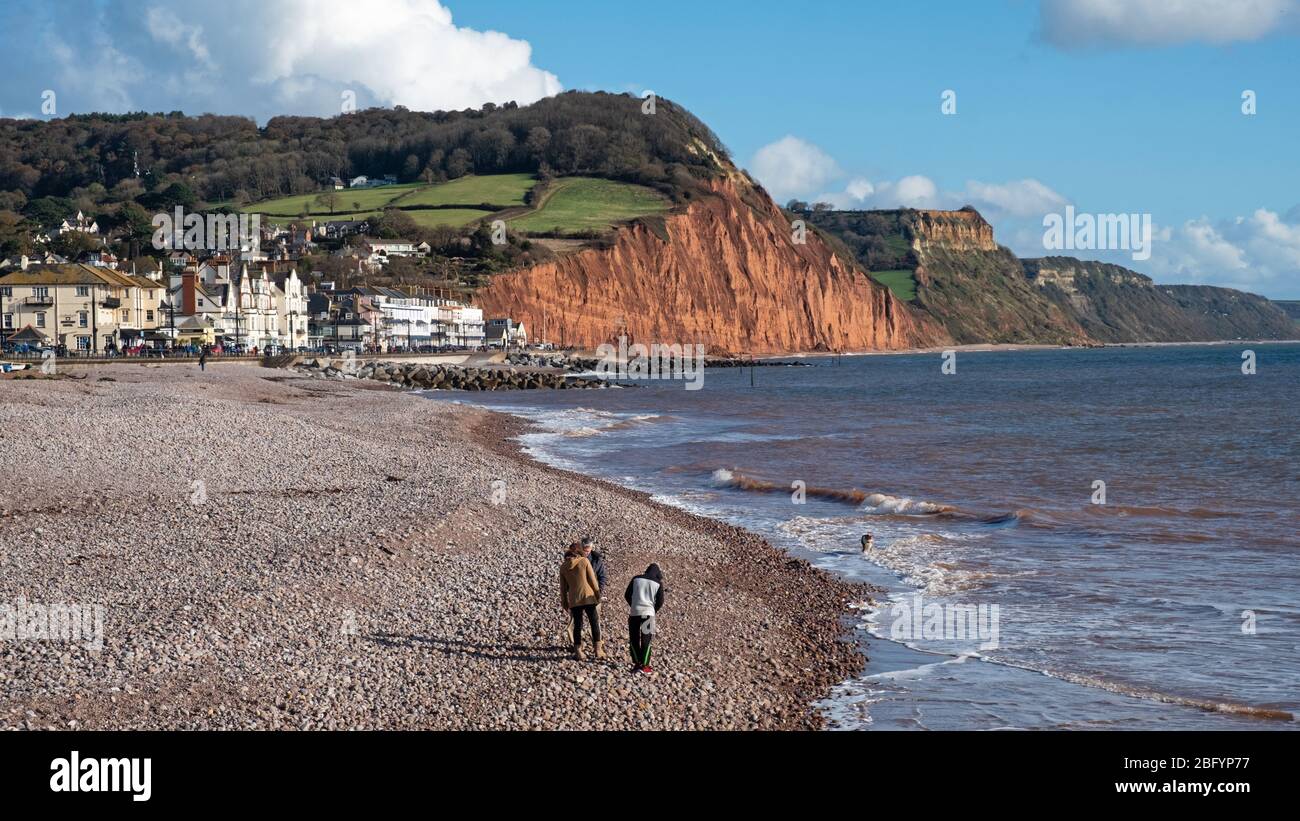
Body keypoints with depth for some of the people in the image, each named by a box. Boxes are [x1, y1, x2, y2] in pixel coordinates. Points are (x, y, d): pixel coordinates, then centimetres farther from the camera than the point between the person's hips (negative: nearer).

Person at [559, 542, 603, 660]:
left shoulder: (563, 567, 4)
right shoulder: (584, 561, -6)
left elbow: (563, 587, 9)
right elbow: (592, 579, -5)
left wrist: (564, 602, 18)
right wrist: (597, 593, 5)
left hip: (574, 600, 3)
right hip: (588, 597, -3)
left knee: (577, 625, 10)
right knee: (594, 623, 7)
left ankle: (578, 652, 9)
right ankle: (598, 650, 5)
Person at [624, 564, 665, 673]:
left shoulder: (636, 579, 7)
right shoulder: (658, 583, 3)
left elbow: (627, 595, 9)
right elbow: (660, 601, 3)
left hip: (634, 612, 1)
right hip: (648, 613, -1)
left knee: (634, 639, 13)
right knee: (646, 640, 4)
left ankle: (637, 663, 15)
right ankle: (644, 665, 1)